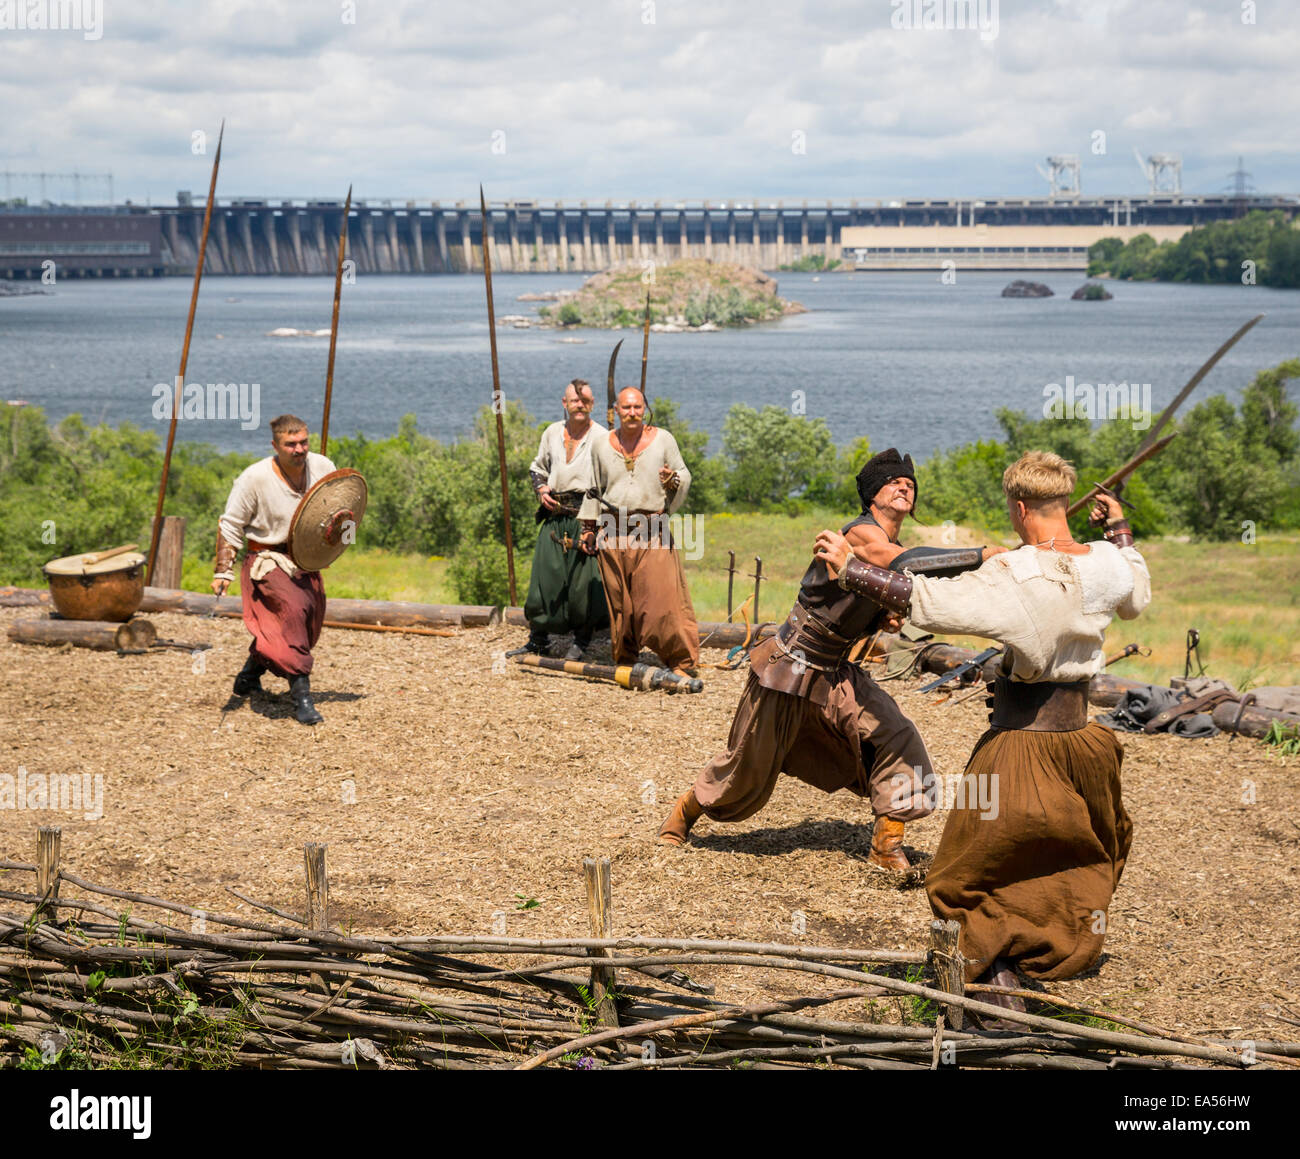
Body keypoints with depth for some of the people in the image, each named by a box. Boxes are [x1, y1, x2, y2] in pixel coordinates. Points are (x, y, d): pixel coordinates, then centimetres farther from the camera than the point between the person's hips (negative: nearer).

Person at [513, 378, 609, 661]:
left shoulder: (602, 437, -2)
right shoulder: (552, 433, 12)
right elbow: (538, 468, 27)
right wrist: (542, 491, 7)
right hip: (554, 516, 4)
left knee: (584, 579, -4)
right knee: (544, 576, 3)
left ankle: (581, 641, 10)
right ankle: (538, 639, 14)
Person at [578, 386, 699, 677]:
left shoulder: (662, 440, 4)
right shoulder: (602, 445, 10)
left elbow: (684, 476, 9)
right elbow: (595, 490, 19)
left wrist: (673, 479, -14)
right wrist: (588, 528, 17)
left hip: (652, 531, -2)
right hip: (614, 531, 3)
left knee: (661, 596, -11)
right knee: (619, 600, 5)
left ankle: (681, 662, -7)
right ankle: (624, 659, 17)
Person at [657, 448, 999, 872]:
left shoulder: (892, 550, 4)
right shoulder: (862, 534, -22)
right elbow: (908, 564, -41)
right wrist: (983, 553, -41)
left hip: (837, 677, 7)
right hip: (788, 671, -7)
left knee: (897, 738, -14)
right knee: (747, 768, 8)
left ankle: (886, 847, -6)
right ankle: (684, 811, 37)